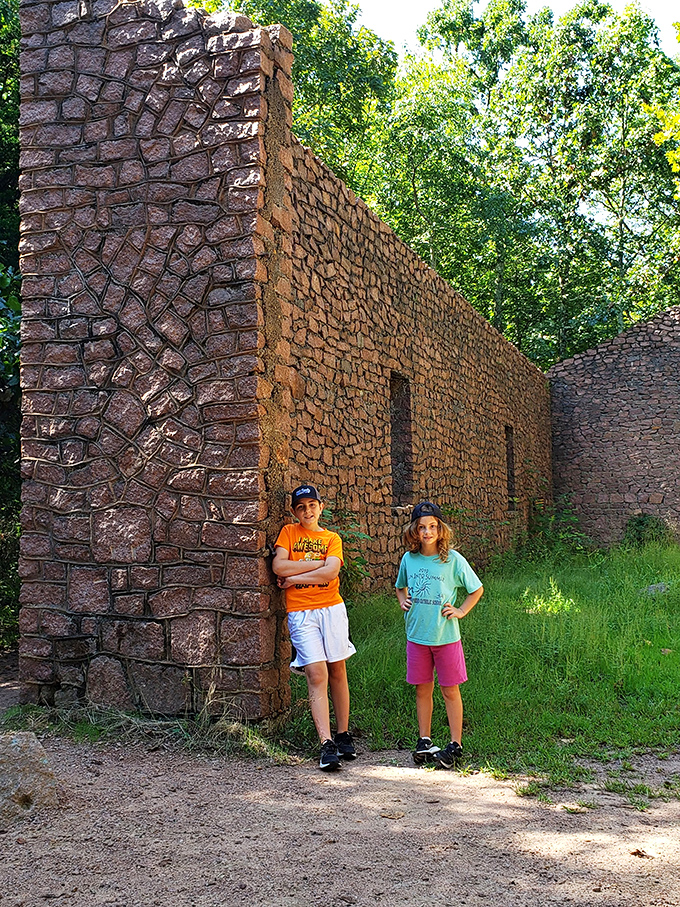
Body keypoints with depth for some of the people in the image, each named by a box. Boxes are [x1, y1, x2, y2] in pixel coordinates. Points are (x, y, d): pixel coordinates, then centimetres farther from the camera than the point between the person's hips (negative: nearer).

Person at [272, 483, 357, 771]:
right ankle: (326, 745, -11)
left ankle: (343, 735, 19)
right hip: (300, 612, -2)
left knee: (337, 671, 6)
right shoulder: (288, 532, 9)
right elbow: (279, 567, -8)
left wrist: (294, 578, -8)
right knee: (317, 675, -10)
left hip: (332, 608, 2)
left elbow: (331, 572, -9)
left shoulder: (332, 539, 9)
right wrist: (318, 563, -6)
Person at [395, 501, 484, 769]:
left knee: (450, 690, 4)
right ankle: (424, 741, 22)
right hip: (417, 635, 3)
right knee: (422, 689, 10)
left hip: (446, 636, -3)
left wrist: (461, 611, -4)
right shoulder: (409, 559, 2)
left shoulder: (453, 560, -7)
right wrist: (403, 601, 5)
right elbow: (400, 587, 23)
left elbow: (477, 589, 4)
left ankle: (455, 745, 13)